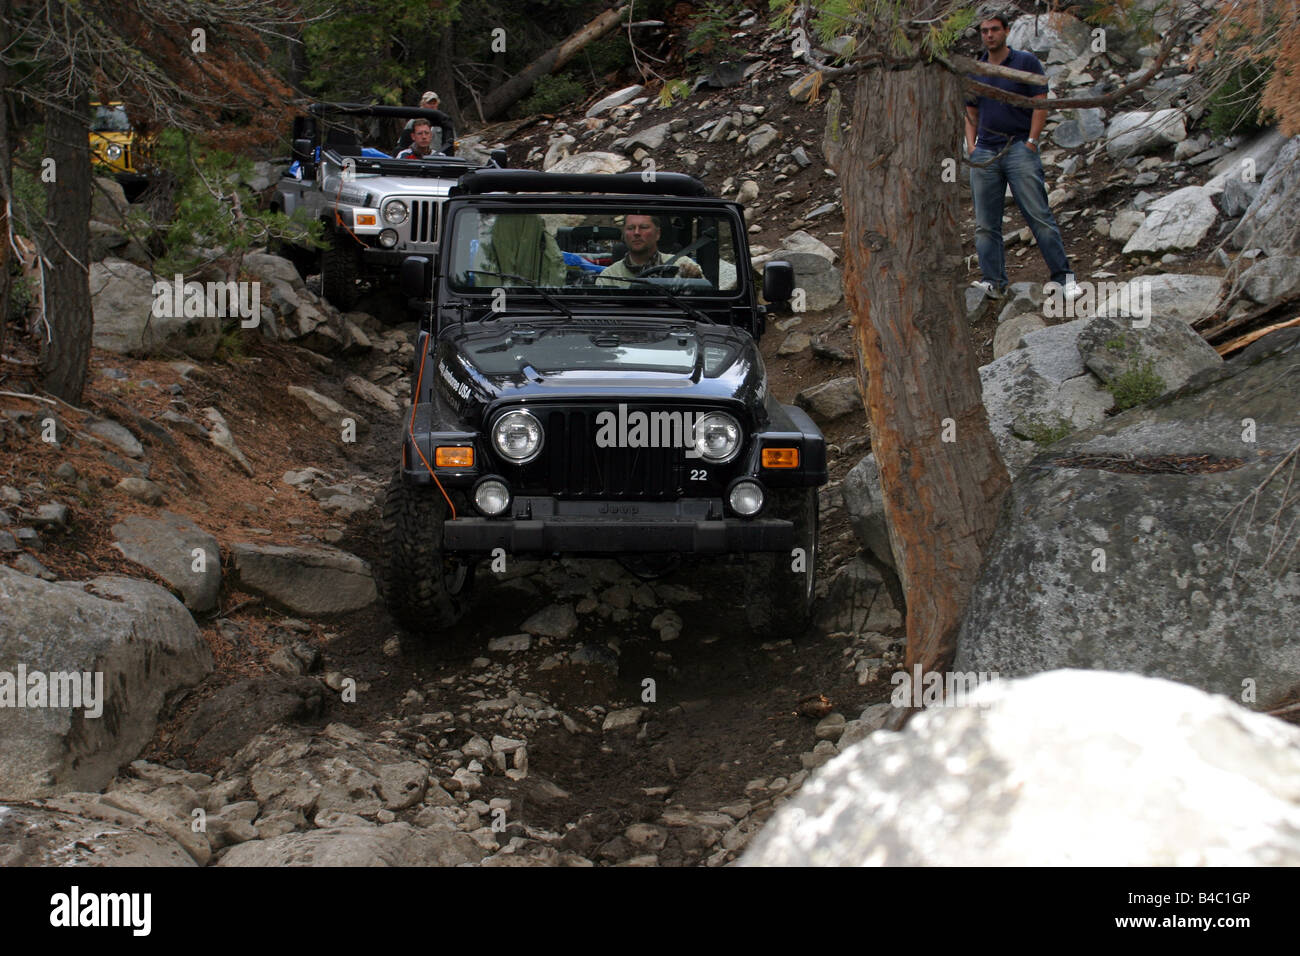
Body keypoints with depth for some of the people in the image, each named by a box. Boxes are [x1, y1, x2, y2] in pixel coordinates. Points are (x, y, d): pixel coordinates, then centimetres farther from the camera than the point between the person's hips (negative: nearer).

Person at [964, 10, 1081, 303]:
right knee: (985, 224, 0)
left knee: (1039, 216, -9)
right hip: (984, 153, 5)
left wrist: (1032, 141, -10)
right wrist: (971, 145, 6)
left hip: (1019, 148, -5)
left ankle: (1064, 276, -6)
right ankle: (994, 282, 2)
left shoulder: (1026, 62, 2)